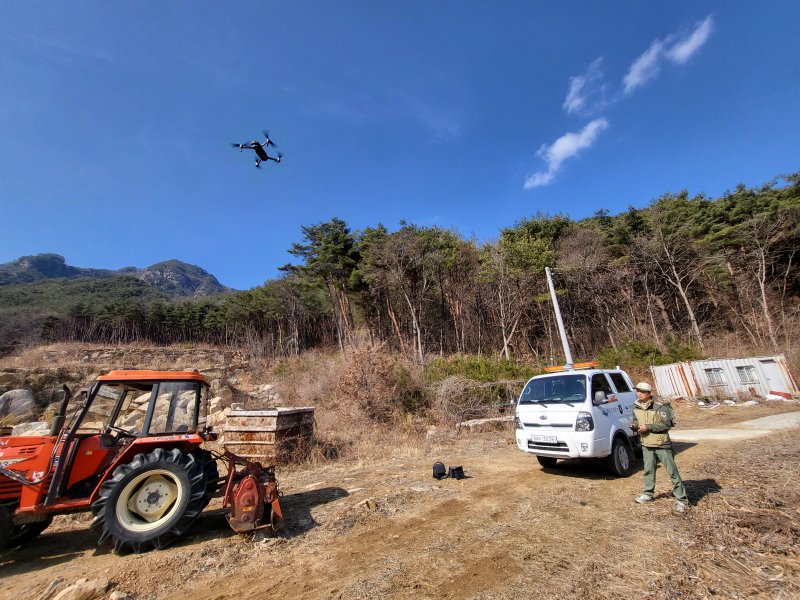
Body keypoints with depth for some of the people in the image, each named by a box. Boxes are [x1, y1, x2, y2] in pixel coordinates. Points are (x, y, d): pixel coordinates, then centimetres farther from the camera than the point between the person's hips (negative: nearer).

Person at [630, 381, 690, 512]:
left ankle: (682, 500, 15)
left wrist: (648, 427, -24)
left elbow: (667, 425, -18)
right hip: (646, 445, 6)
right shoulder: (636, 407, 0)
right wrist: (634, 425, -7)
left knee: (672, 472, 2)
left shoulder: (660, 408, -17)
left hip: (662, 445, -6)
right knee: (648, 470, 17)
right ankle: (648, 494, 31)